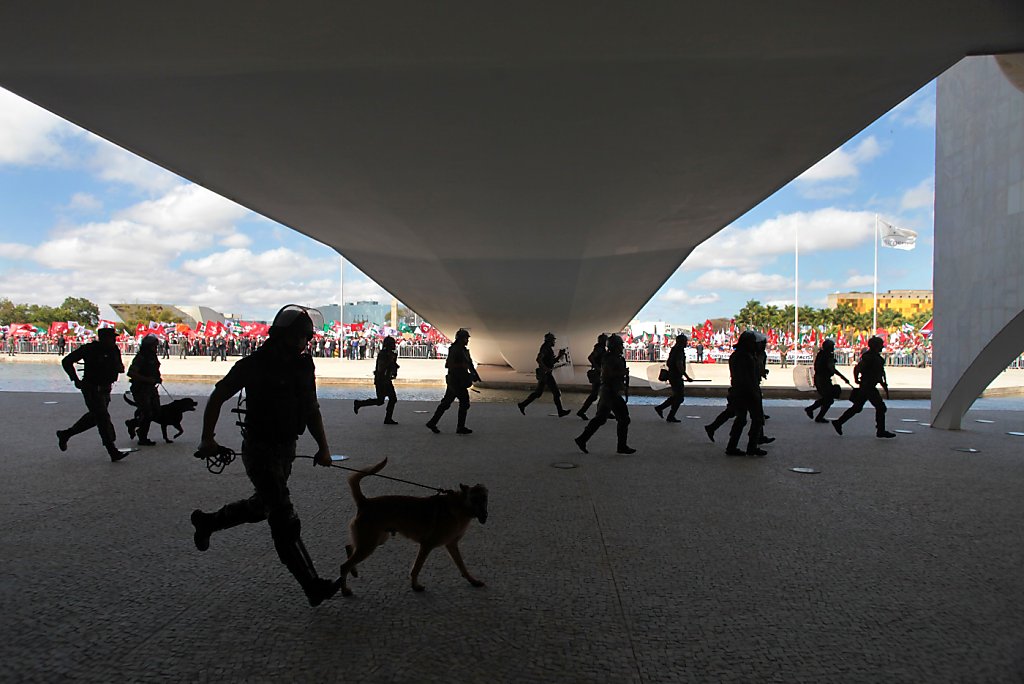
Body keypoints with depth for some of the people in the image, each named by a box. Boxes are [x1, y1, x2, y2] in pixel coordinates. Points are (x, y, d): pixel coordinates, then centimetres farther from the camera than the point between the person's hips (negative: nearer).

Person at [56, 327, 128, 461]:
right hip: (91, 389, -8)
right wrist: (76, 380, -13)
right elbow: (66, 361, -7)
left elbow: (119, 367, 15)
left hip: (105, 389, 8)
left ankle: (65, 434, 41)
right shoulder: (90, 349, -14)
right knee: (103, 418, -10)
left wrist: (120, 367, -11)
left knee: (95, 417, 20)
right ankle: (113, 452, -9)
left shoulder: (114, 350, 4)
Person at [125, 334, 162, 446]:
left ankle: (132, 423, 31)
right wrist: (147, 379, -27)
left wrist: (157, 378, 8)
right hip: (140, 389, -9)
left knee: (156, 412, 10)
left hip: (150, 388, 9)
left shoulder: (153, 357, 12)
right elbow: (131, 373, -25)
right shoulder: (140, 358, -16)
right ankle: (143, 438, 6)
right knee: (147, 414, -7)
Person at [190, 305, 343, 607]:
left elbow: (312, 410, 9)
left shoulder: (303, 366, 3)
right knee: (285, 520, -7)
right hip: (260, 450, -7)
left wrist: (323, 446, 1)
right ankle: (313, 587, -2)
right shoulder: (254, 364, -15)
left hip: (286, 449, 8)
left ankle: (206, 522, 49)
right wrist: (208, 438, -15)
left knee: (261, 506, 24)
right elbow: (217, 397, -7)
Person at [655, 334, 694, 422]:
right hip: (676, 377, -10)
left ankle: (660, 408, 19)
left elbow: (668, 363, 21)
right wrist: (687, 377, -23)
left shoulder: (674, 350, 13)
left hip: (672, 375, 10)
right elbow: (679, 365, -25)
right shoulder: (680, 351, -17)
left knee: (677, 396, 18)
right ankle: (670, 417, 4)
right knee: (679, 397, -1)